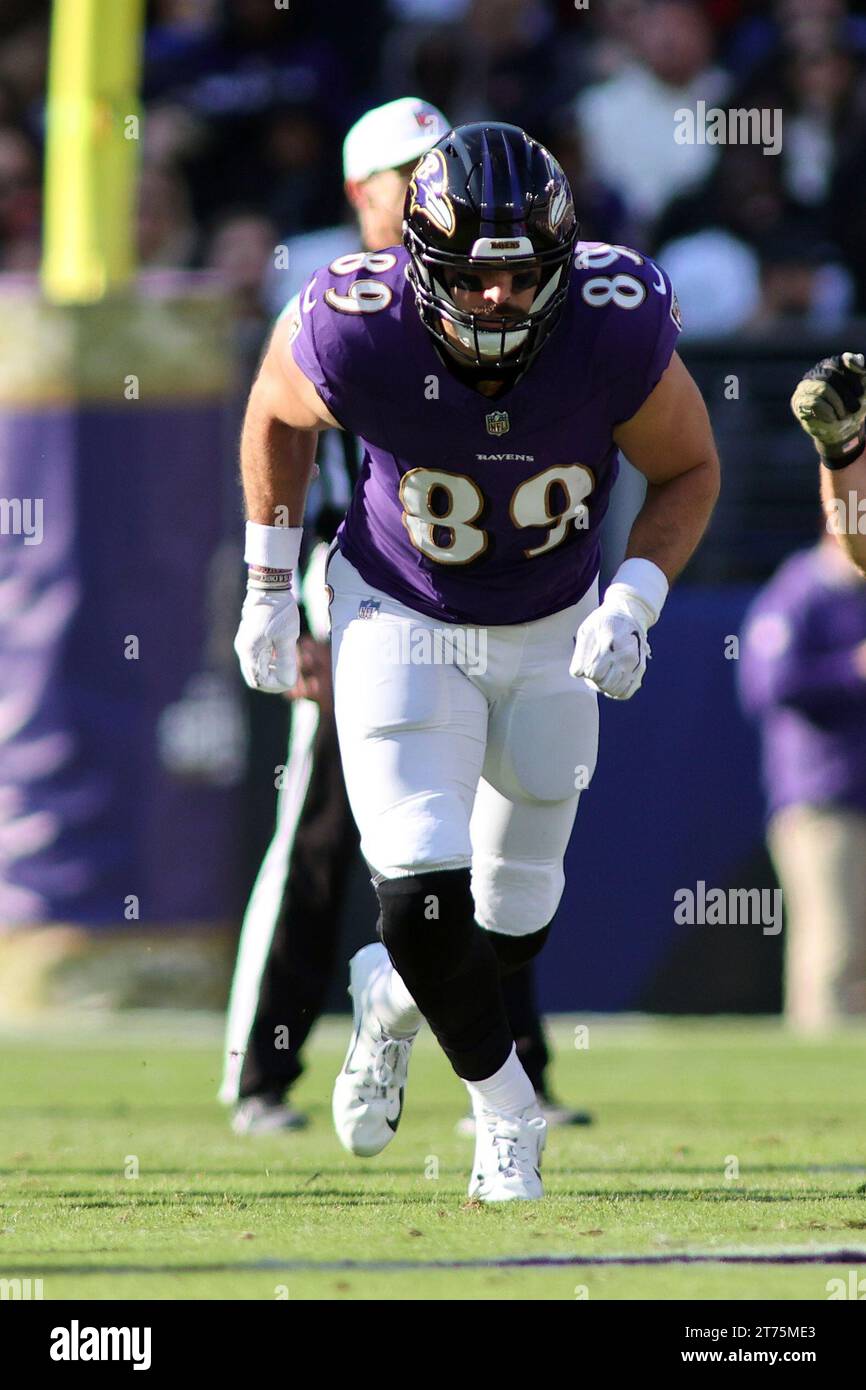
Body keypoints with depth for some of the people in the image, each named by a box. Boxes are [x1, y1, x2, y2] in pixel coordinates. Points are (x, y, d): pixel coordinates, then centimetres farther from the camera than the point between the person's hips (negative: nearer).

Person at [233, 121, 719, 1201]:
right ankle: (499, 1093, 11)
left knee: (514, 926, 12)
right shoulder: (356, 339, -29)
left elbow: (689, 472, -8)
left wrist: (633, 603, -23)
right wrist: (267, 585, 1)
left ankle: (390, 994, 47)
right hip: (401, 625, -2)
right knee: (423, 898, -17)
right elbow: (276, 413, -4)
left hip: (553, 635, 2)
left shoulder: (616, 334, -28)